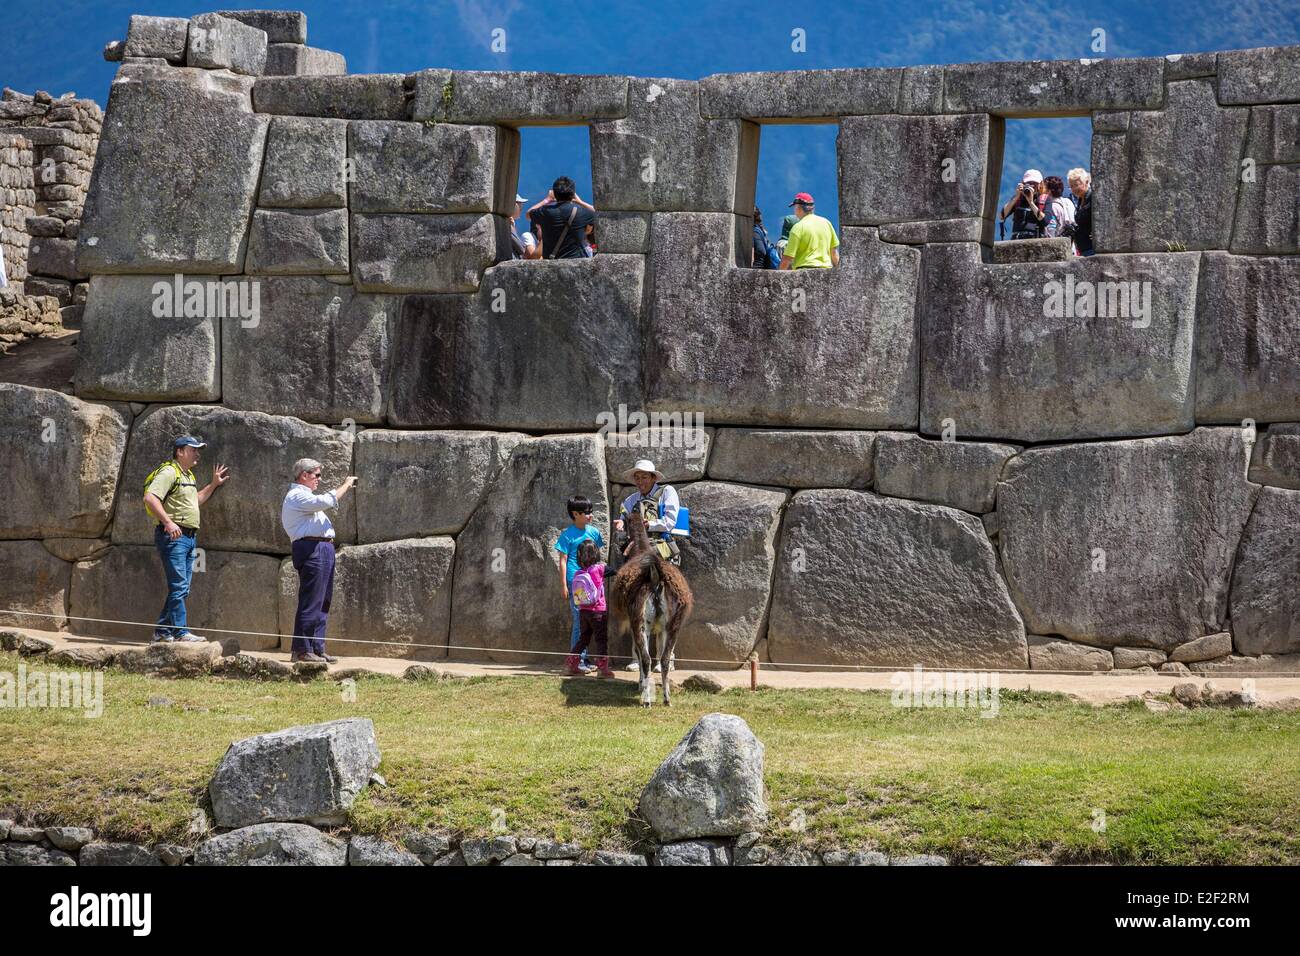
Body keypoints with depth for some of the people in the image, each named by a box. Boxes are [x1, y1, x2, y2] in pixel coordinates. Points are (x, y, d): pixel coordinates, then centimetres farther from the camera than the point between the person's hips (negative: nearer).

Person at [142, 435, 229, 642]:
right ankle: (181, 632, -14)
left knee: (181, 589, 10)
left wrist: (214, 484, 30)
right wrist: (168, 522, -30)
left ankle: (162, 631, 15)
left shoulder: (189, 475, 21)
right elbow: (150, 498, -22)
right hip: (173, 536, -10)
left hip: (189, 537, 10)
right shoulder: (169, 472, -10)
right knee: (178, 587, -13)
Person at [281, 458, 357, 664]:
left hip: (323, 550, 11)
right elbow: (327, 501, -20)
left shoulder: (303, 496, 26)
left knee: (322, 604, 10)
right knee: (310, 603, -11)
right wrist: (345, 485, -9)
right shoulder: (297, 496, -9)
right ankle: (301, 650, -11)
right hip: (312, 549, -11)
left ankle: (317, 649, 12)